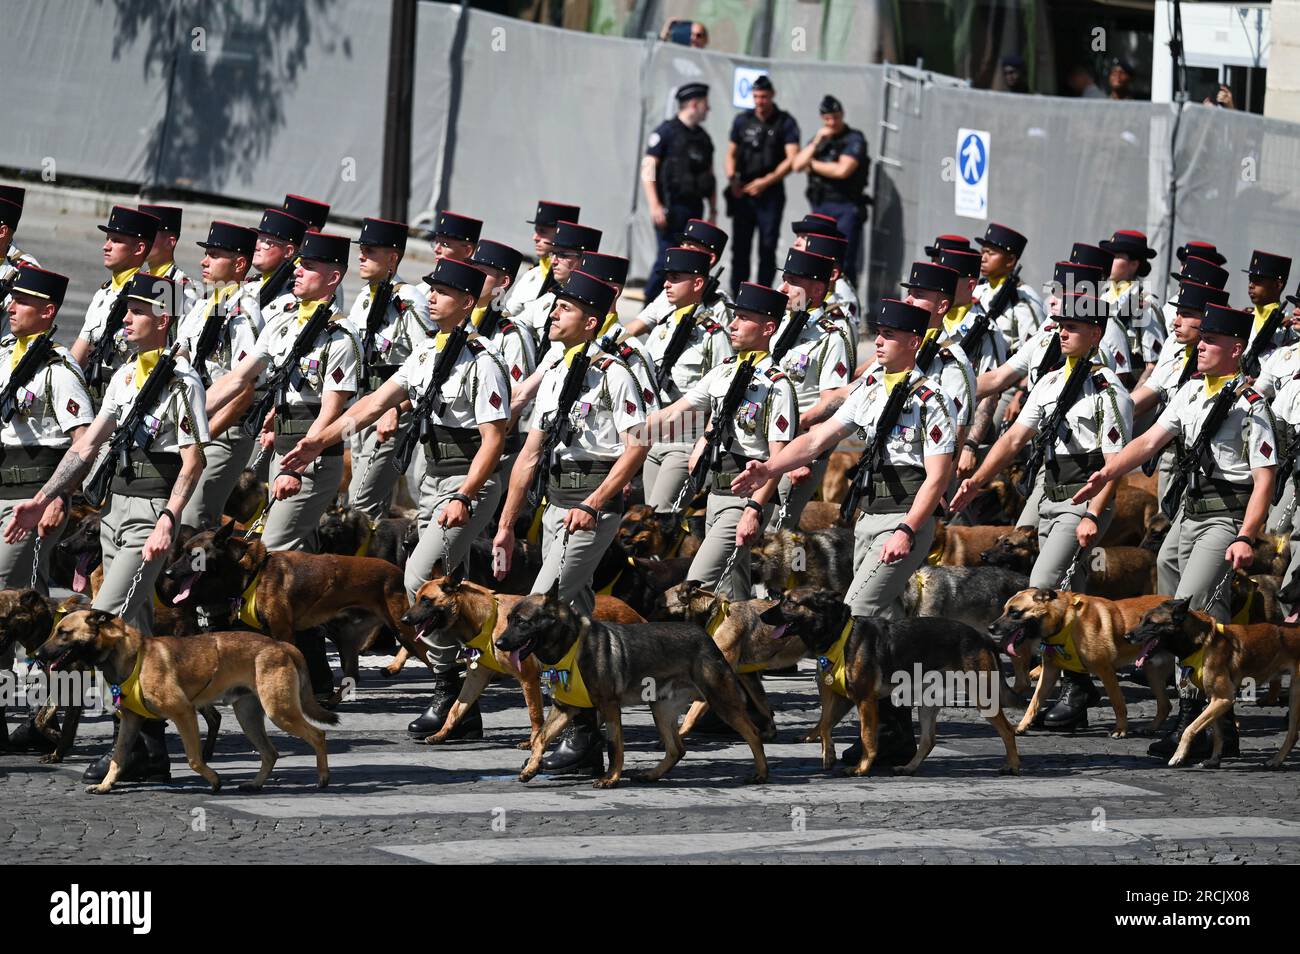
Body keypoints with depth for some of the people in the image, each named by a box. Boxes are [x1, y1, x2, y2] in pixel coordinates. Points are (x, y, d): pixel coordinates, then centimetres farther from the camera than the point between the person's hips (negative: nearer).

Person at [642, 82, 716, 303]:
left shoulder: (703, 138, 16)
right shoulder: (666, 132, -5)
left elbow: (710, 177, 22)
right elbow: (648, 169, -10)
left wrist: (713, 211, 16)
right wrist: (655, 206, -17)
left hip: (694, 208, 7)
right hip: (671, 208, -7)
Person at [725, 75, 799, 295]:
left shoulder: (785, 123, -1)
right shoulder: (743, 120, 10)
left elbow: (791, 159, -9)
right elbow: (731, 154, 16)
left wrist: (766, 182, -16)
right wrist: (732, 179, -2)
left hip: (770, 194, -3)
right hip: (742, 194, 3)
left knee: (767, 248, -4)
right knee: (740, 247, 4)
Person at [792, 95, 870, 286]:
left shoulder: (854, 140, -5)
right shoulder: (820, 137, 16)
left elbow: (842, 170, -17)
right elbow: (798, 165, 8)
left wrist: (813, 165, -2)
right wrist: (816, 143, -5)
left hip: (844, 210, -7)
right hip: (819, 208, 7)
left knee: (844, 261, -10)